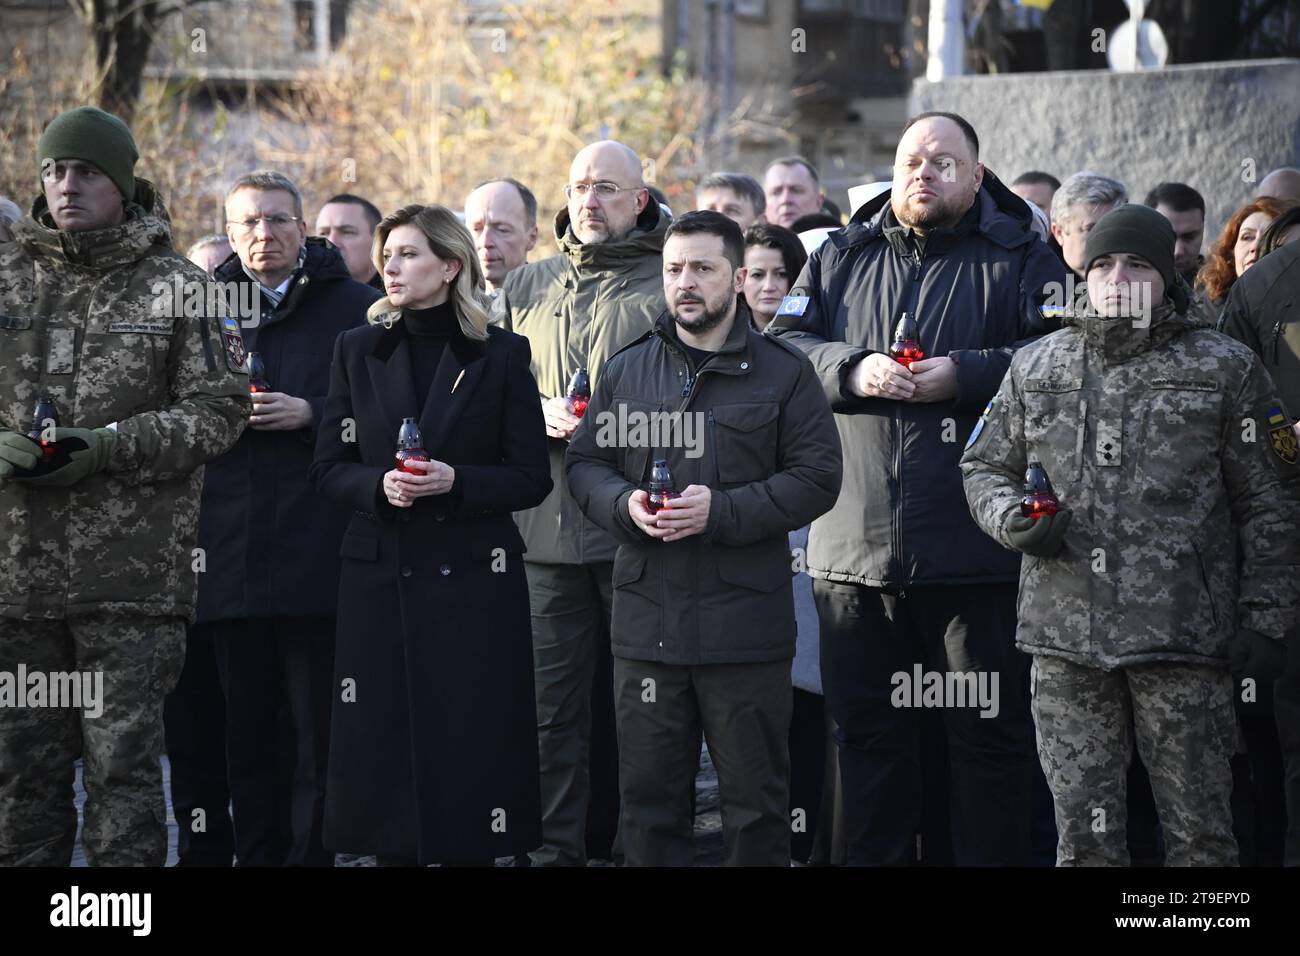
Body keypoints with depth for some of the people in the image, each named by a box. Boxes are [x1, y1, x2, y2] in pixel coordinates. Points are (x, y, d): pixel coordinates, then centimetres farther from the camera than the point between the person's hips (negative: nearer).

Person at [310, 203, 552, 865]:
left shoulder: (501, 355, 3)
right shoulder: (358, 350, 10)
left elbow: (531, 479, 1)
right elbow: (329, 469, 7)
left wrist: (454, 481, -15)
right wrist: (380, 484, -13)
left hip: (472, 579, -2)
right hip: (380, 578, 2)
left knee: (471, 745, -4)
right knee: (385, 742, 0)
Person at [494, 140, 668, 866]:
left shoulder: (672, 286, 2)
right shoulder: (525, 289, 16)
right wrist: (539, 415, -3)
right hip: (548, 526, 3)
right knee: (555, 701, 5)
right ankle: (557, 846, 10)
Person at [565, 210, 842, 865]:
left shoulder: (784, 374, 1)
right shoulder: (626, 371, 12)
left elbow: (817, 479, -5)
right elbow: (584, 463, 13)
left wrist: (720, 511, -16)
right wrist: (626, 505, -9)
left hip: (745, 620, -3)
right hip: (646, 617, 3)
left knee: (756, 797, 4)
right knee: (648, 791, 8)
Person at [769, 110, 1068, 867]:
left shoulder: (1019, 258, 4)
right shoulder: (842, 258, 15)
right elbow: (784, 344, 7)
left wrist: (964, 374, -16)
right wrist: (855, 371, -9)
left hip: (974, 545, -3)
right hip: (857, 542, 3)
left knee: (993, 731, 1)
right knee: (869, 729, 10)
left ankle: (994, 856, 9)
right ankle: (876, 856, 19)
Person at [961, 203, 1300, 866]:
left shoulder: (1225, 370, 4)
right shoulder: (1035, 368, 13)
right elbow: (983, 467, 20)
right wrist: (1012, 520, -2)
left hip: (1185, 636, -3)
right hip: (1065, 636, 3)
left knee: (1199, 834, 2)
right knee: (1083, 833, 6)